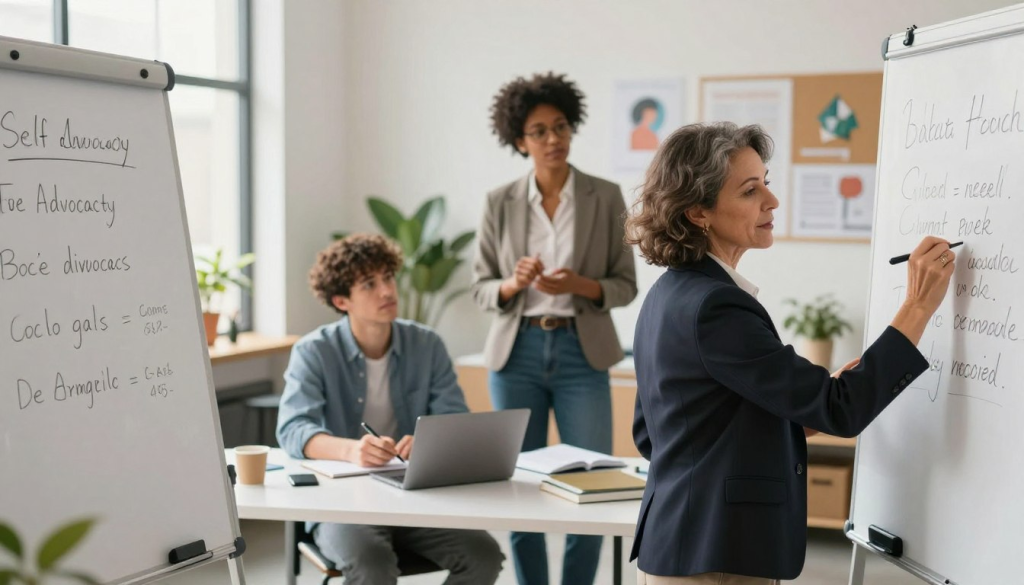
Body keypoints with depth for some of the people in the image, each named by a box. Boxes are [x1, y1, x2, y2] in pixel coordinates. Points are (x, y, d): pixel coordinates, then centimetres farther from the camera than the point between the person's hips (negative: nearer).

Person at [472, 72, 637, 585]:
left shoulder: (605, 197, 0)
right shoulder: (500, 202, 3)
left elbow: (625, 285, 1)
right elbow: (481, 288, 5)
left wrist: (579, 285, -19)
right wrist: (514, 283, -17)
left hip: (581, 353, -1)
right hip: (517, 352, 1)